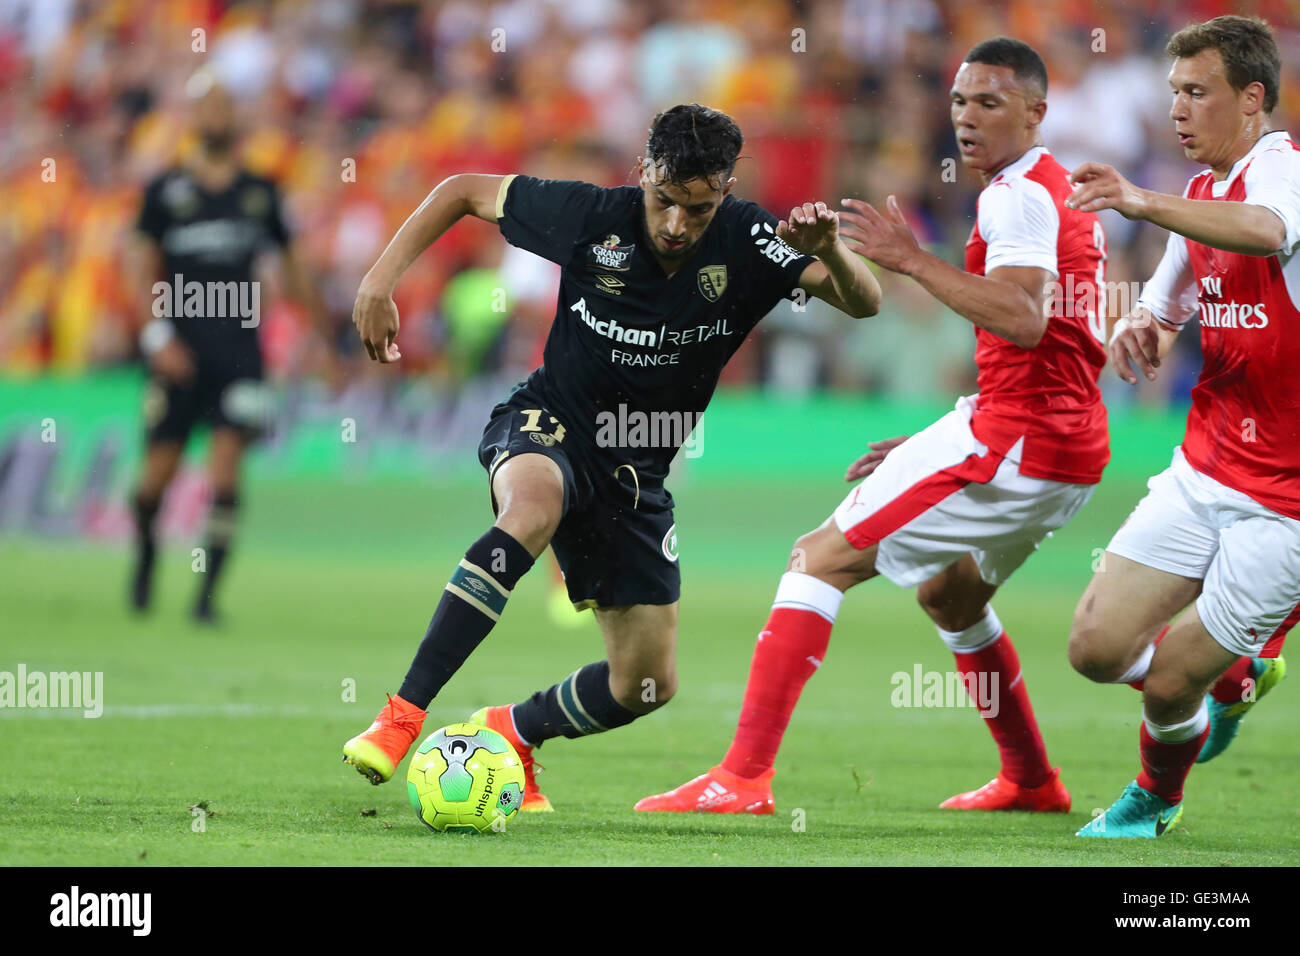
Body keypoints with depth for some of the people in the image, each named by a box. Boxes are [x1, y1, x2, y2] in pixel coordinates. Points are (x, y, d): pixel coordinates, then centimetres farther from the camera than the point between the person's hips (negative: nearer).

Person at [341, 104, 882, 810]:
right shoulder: (589, 217, -17)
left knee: (648, 686, 2)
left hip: (635, 470, 4)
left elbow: (863, 302, -22)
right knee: (533, 508, -41)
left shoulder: (747, 243, -15)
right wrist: (380, 281, -10)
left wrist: (829, 250, -43)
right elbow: (464, 191, -3)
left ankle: (510, 733, 31)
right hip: (545, 430, -4)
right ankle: (402, 717, -42)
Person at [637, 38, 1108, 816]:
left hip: (1017, 437, -10)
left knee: (822, 559, -9)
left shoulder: (1018, 195, -11)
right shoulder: (1062, 192, 21)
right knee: (949, 593, 33)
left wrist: (913, 262, -28)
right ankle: (1032, 781, 38)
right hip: (1071, 450, 10)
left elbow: (1024, 322, -28)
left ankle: (744, 776, -17)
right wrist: (931, 448, 25)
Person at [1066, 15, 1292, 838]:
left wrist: (1146, 204, -56)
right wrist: (1141, 331, -1)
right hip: (1206, 470, 7)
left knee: (1169, 685, -3)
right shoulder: (1200, 197, 11)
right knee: (1097, 647, -2)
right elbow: (1163, 313, 24)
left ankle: (1156, 800, 30)